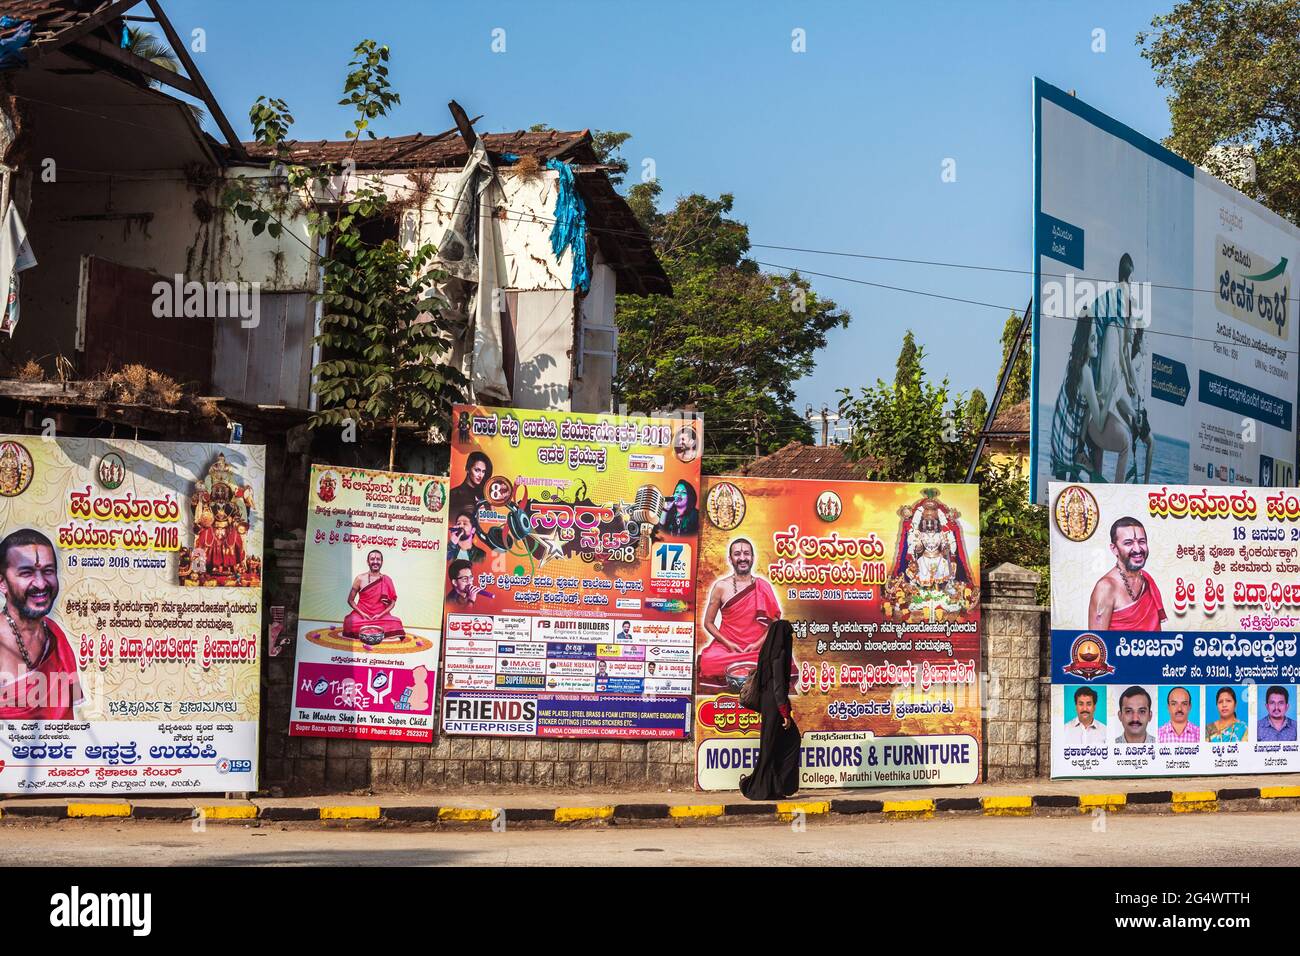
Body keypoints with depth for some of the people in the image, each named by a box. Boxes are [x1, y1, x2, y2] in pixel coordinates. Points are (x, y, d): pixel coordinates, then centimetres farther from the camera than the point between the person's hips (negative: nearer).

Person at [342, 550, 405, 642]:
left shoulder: (387, 580, 5)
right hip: (362, 615, 0)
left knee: (395, 624, -30)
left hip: (381, 616, 0)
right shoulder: (360, 579, 3)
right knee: (352, 622, -34)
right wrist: (362, 613, -9)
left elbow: (392, 602, 5)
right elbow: (350, 600, 5)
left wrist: (380, 615, -10)